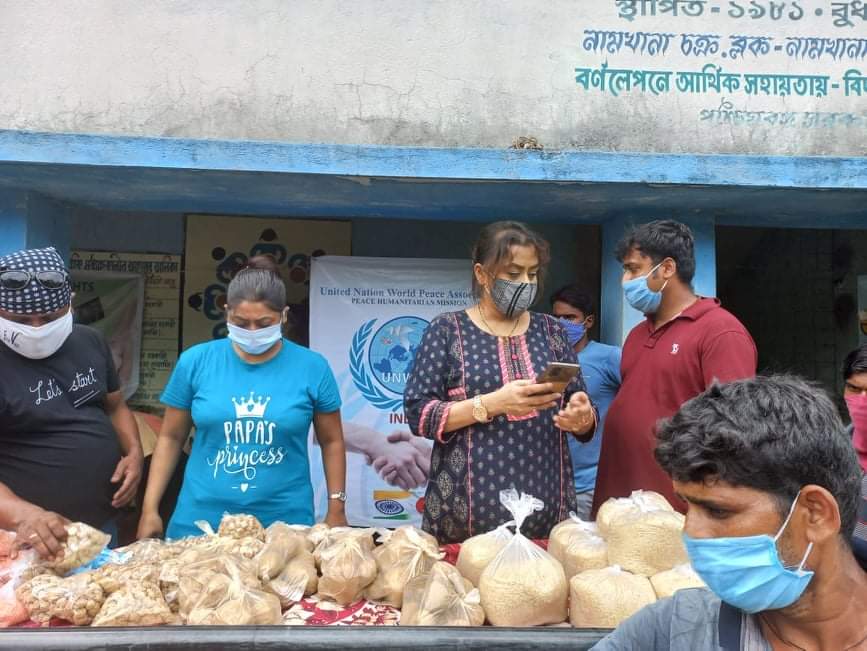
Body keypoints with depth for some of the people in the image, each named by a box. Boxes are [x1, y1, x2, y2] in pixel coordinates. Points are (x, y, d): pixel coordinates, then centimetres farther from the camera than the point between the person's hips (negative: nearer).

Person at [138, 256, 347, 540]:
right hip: (200, 520, 1)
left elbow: (331, 442, 4)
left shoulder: (312, 368, -5)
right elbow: (170, 438, 5)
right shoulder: (195, 361, -3)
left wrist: (336, 510, 3)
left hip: (285, 522, -1)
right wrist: (149, 509, 3)